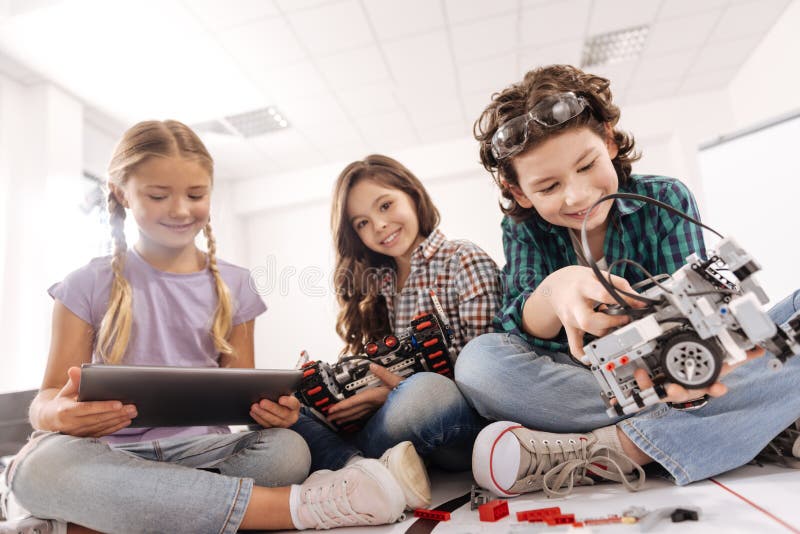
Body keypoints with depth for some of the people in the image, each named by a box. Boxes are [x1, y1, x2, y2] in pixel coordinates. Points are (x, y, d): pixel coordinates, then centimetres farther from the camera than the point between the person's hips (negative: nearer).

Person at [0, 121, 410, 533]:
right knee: (43, 464, -35)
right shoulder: (90, 286, 3)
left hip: (201, 450, 1)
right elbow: (49, 396, 4)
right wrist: (56, 414, -22)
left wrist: (269, 407, -16)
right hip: (108, 453, 0)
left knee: (287, 449, -28)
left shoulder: (233, 286, 6)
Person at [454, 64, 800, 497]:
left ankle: (610, 450, -28)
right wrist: (553, 293, -42)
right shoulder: (523, 230, -2)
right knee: (477, 361, -29)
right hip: (581, 385, 0)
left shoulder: (666, 200, -2)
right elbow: (516, 331, -17)